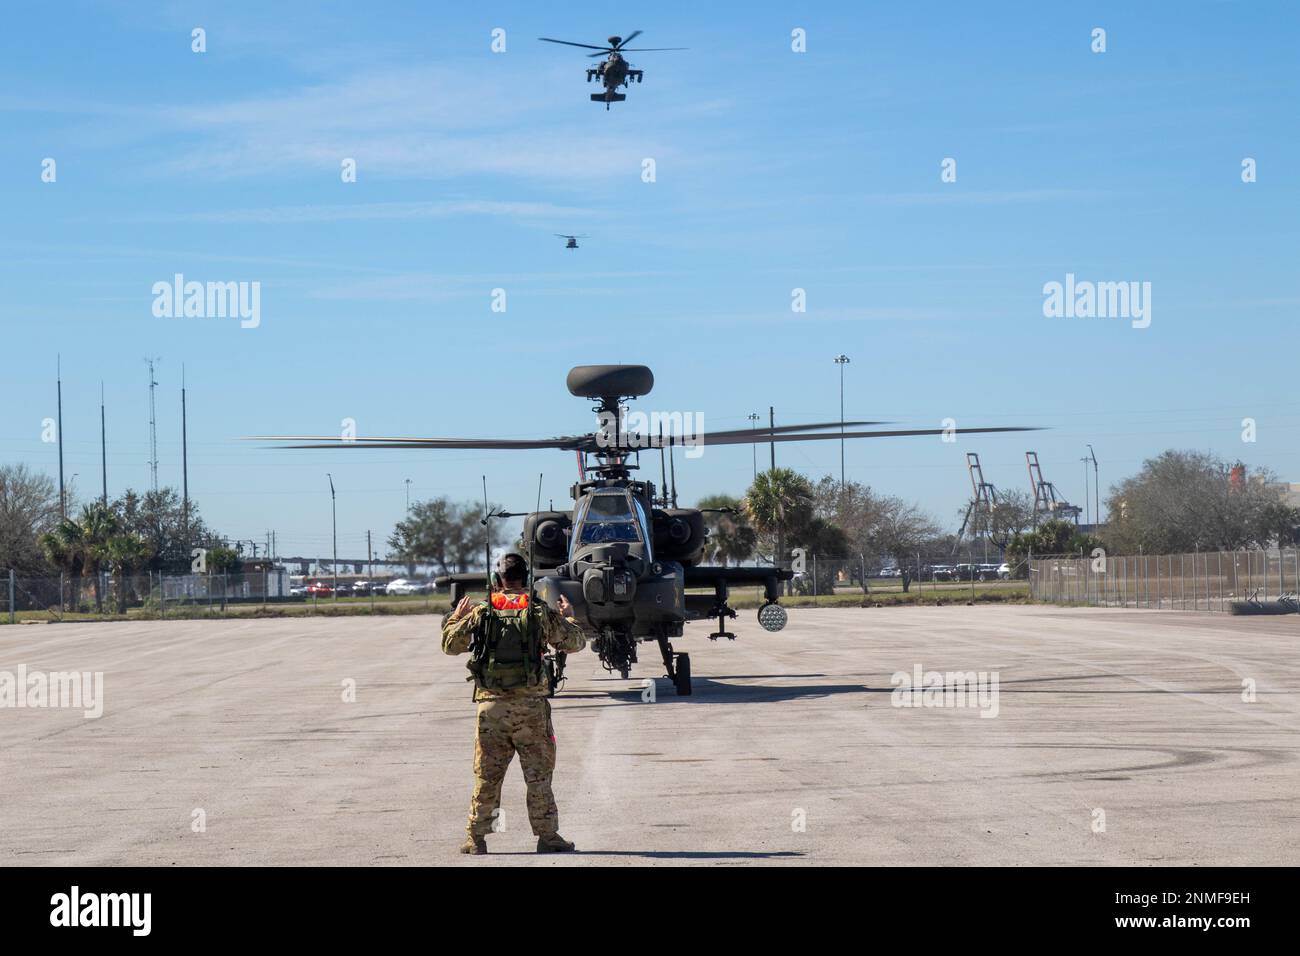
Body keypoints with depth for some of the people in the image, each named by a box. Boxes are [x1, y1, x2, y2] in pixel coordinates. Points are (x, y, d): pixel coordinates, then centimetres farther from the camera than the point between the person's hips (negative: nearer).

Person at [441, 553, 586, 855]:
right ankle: (547, 836, 6)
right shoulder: (541, 613, -2)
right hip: (530, 705, -1)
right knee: (538, 773, 5)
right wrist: (569, 617, 24)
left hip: (491, 705, 1)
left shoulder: (480, 612, 0)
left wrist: (456, 617, 26)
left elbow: (450, 645, 9)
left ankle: (476, 838, 11)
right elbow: (574, 643, 6)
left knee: (486, 775, 8)